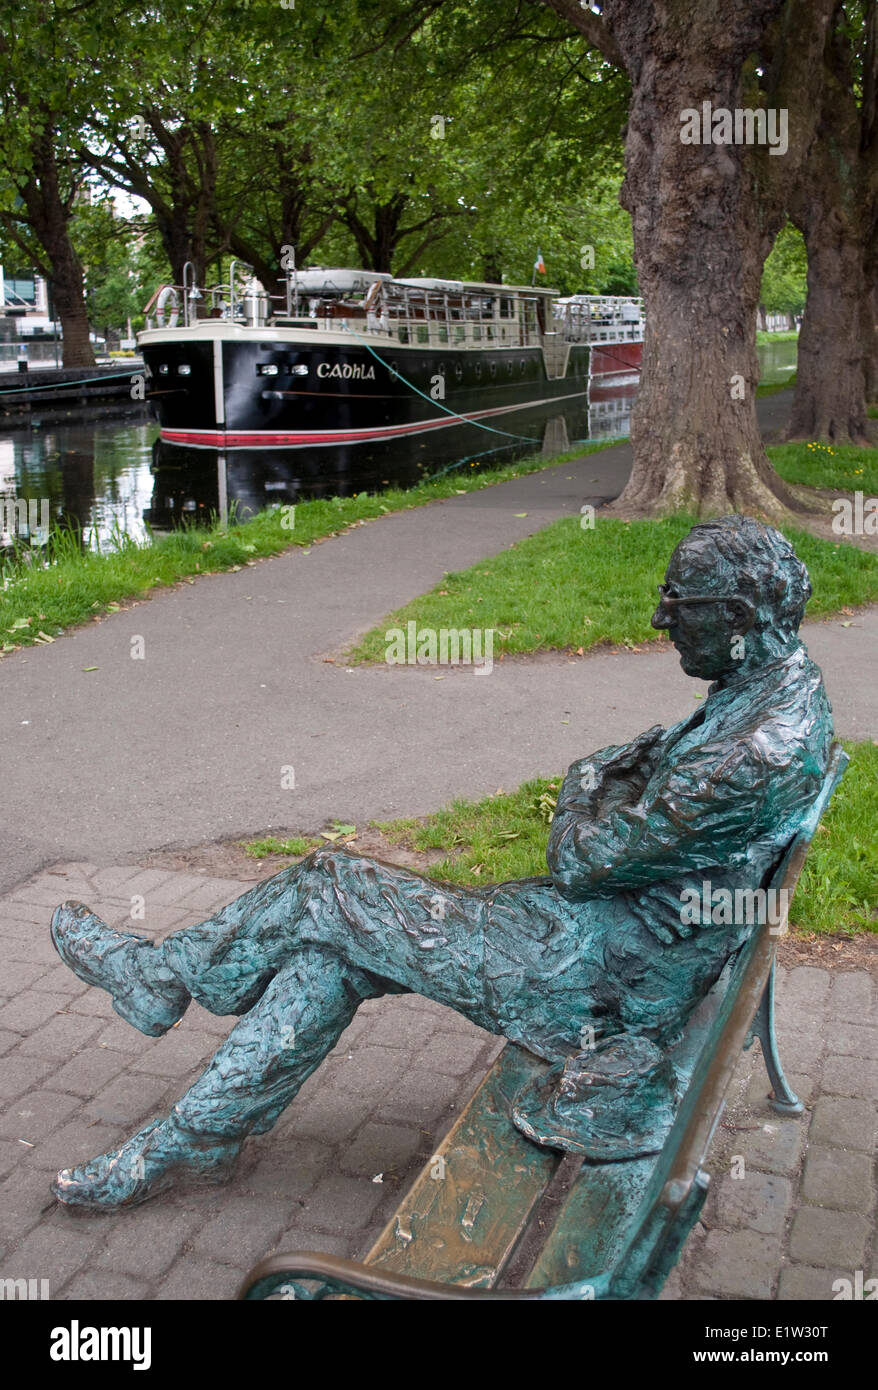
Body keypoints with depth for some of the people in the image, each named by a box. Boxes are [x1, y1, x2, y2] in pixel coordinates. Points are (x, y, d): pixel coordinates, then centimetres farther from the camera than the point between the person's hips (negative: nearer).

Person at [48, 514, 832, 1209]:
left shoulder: (758, 751, -28)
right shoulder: (782, 688, 6)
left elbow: (580, 860, -21)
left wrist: (594, 782, -1)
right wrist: (637, 761, -5)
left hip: (599, 983, -10)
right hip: (627, 950, 10)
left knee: (325, 892, -5)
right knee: (335, 955, 7)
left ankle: (166, 975, 22)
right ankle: (195, 1138, 21)